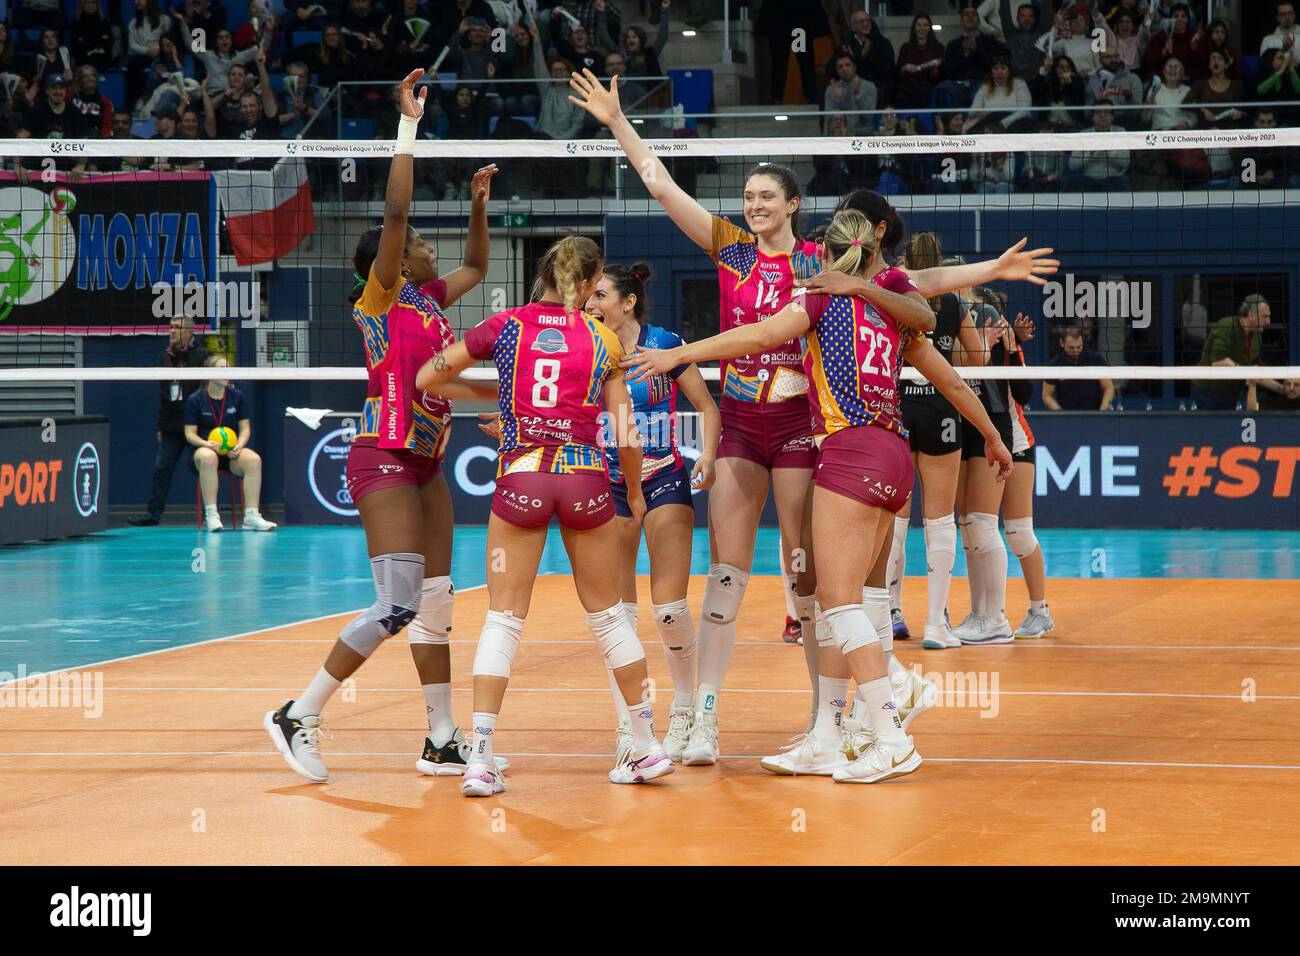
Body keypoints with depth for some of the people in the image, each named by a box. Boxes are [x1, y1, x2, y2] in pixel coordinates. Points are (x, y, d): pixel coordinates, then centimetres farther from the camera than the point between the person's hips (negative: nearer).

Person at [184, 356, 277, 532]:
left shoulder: (237, 396, 7)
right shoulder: (195, 400, 0)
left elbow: (245, 428, 8)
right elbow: (190, 434, -1)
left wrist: (238, 446, -13)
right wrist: (207, 444, -22)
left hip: (231, 452, 2)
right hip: (204, 449, -2)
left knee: (254, 459, -31)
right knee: (208, 458, -40)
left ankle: (251, 517, -33)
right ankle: (211, 516, -38)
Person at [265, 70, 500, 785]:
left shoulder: (428, 298, 14)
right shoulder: (379, 296, -6)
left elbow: (476, 268, 34)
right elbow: (394, 212, -18)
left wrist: (479, 206, 21)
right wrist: (409, 123, -19)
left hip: (424, 463, 9)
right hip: (384, 457, -9)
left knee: (435, 603, 8)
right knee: (398, 605, -16)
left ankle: (442, 742, 11)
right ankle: (298, 716, -10)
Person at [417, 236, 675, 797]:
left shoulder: (506, 326, 2)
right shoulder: (602, 340, 3)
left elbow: (427, 379, 7)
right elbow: (626, 435, 3)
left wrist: (484, 392, 23)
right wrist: (635, 493, 19)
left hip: (521, 476, -1)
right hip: (586, 478, 1)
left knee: (503, 620, 3)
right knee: (608, 615, 14)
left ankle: (480, 756, -7)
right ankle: (647, 746, 19)